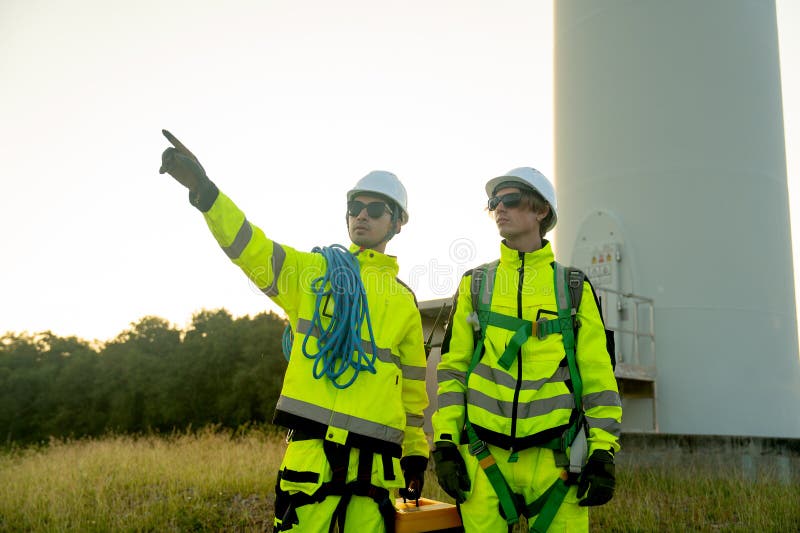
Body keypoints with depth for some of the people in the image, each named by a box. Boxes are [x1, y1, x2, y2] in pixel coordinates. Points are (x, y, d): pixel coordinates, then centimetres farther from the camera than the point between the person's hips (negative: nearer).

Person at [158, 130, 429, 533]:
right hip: (313, 444, -2)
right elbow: (250, 246, -7)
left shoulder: (405, 301, 16)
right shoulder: (314, 271, 9)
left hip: (376, 456, 3)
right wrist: (202, 189, -22)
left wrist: (415, 453, 19)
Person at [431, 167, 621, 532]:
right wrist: (444, 442, 0)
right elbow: (452, 368, 7)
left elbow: (598, 376, 4)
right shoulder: (474, 285, 9)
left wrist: (602, 451, -3)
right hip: (482, 456, 1)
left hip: (554, 456, -1)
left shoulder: (574, 287, 6)